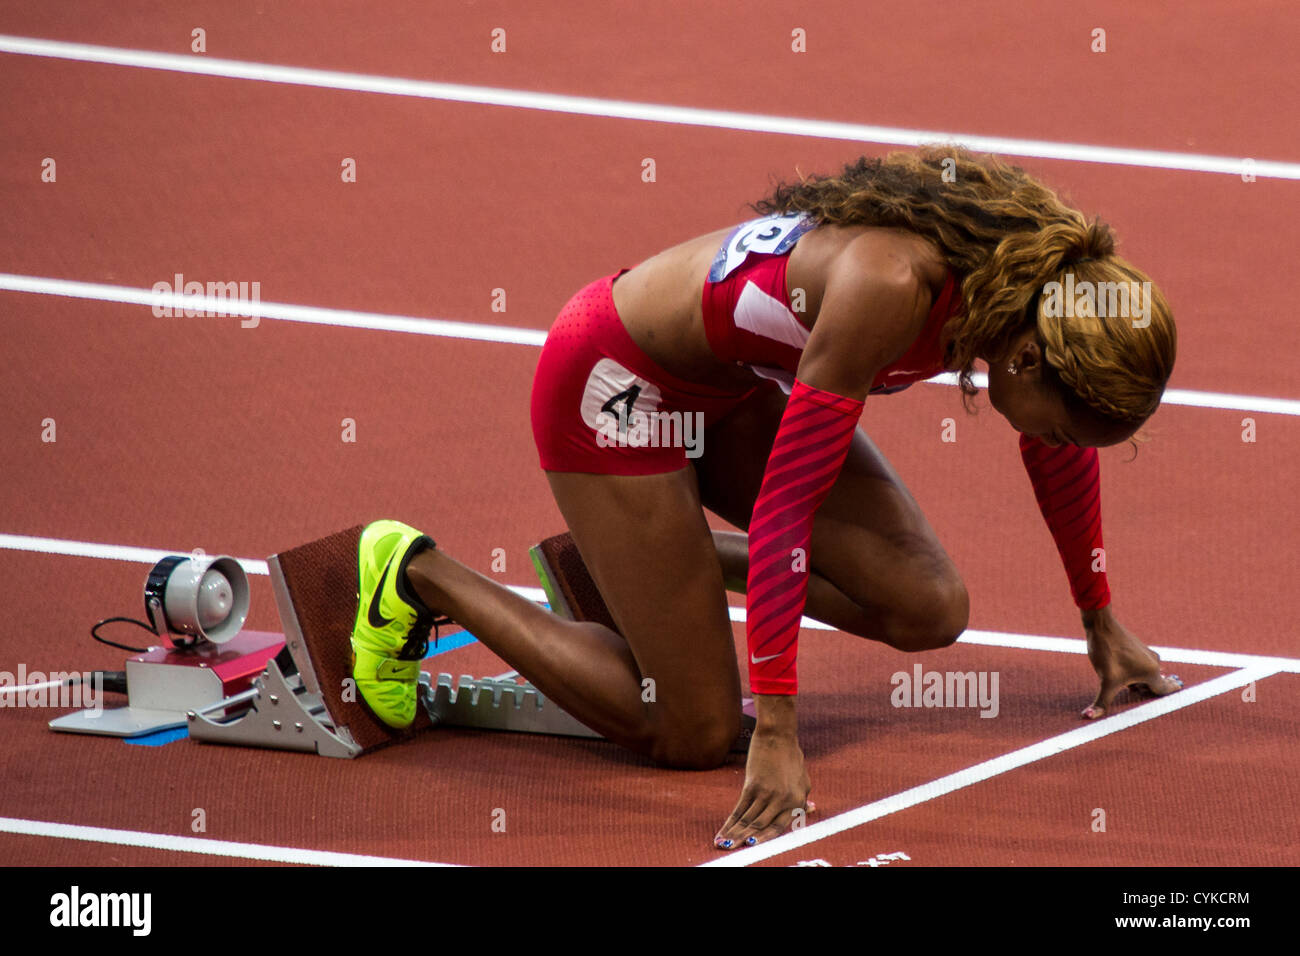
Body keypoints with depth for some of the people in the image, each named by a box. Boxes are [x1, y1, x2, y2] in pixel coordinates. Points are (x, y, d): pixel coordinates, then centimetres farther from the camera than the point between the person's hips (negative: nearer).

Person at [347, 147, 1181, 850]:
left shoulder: (1043, 279, -16)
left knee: (930, 610, -6)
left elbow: (1063, 449, 6)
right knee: (695, 733, -6)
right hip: (615, 379, -8)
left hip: (739, 379, 8)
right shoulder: (890, 287, -39)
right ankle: (421, 576, 9)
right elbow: (788, 501, -36)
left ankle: (663, 556, 14)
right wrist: (777, 734, -37)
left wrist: (1103, 624, 12)